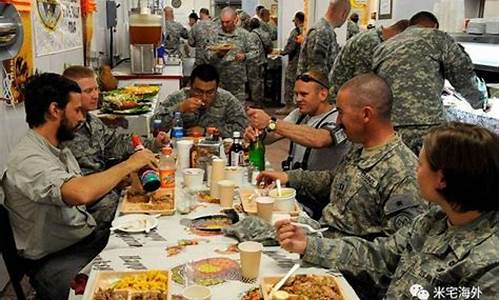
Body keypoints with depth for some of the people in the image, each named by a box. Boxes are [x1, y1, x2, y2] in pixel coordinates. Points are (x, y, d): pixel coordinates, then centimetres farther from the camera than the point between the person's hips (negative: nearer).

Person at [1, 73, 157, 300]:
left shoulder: (59, 149, 10)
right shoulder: (27, 159, -22)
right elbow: (80, 193, -37)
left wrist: (124, 178, 2)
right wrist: (128, 165, -24)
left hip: (89, 237, 9)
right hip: (55, 260, -9)